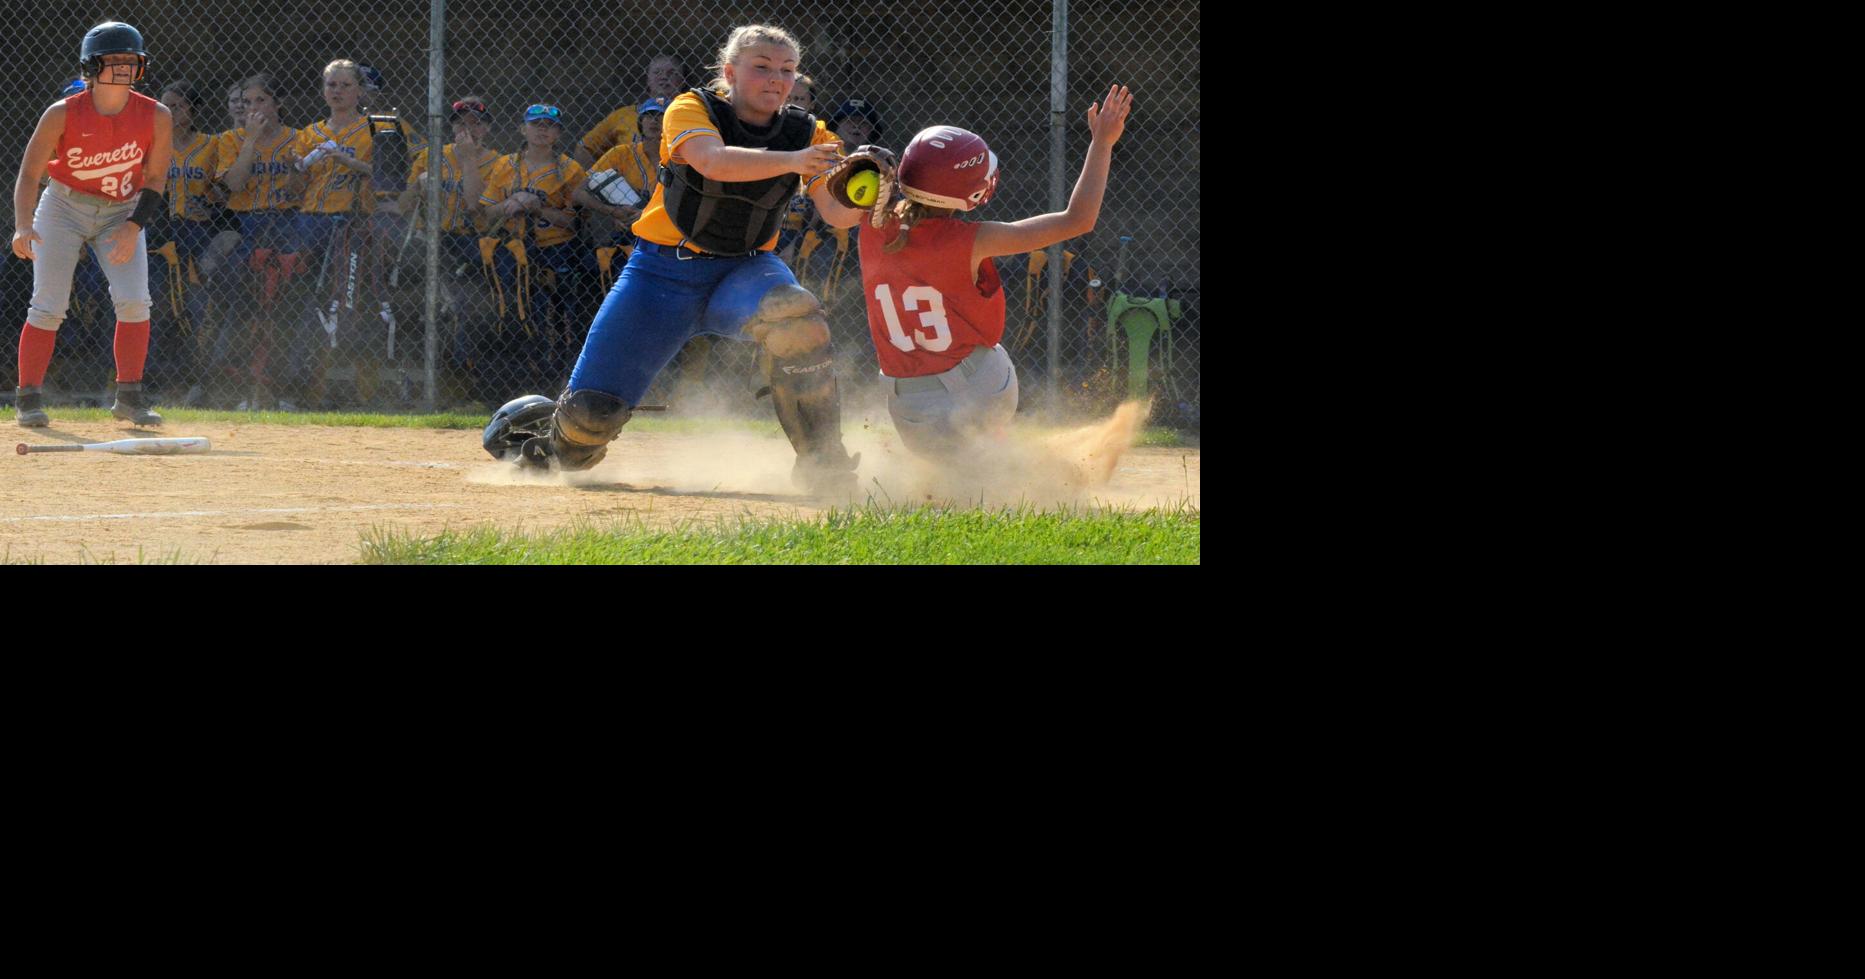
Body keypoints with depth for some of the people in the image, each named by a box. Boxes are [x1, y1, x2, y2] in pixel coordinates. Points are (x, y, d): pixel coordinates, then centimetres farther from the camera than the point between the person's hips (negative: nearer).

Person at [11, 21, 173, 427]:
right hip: (64, 207, -2)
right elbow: (29, 173, -18)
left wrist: (133, 227, -17)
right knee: (48, 306, -9)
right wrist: (23, 226, -33)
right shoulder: (63, 114, -19)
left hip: (123, 213, 2)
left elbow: (155, 178, -5)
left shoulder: (155, 116, -13)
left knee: (134, 302, -13)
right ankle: (29, 398, 0)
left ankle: (128, 397, -2)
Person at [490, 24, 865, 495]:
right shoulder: (690, 111, -13)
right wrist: (790, 161, -48)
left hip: (743, 269, 1)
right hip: (664, 271, -1)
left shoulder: (806, 134, -4)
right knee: (591, 410, -7)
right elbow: (714, 161, -34)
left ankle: (823, 461, -26)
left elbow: (837, 213, -14)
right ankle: (555, 452, 32)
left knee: (794, 314, -36)